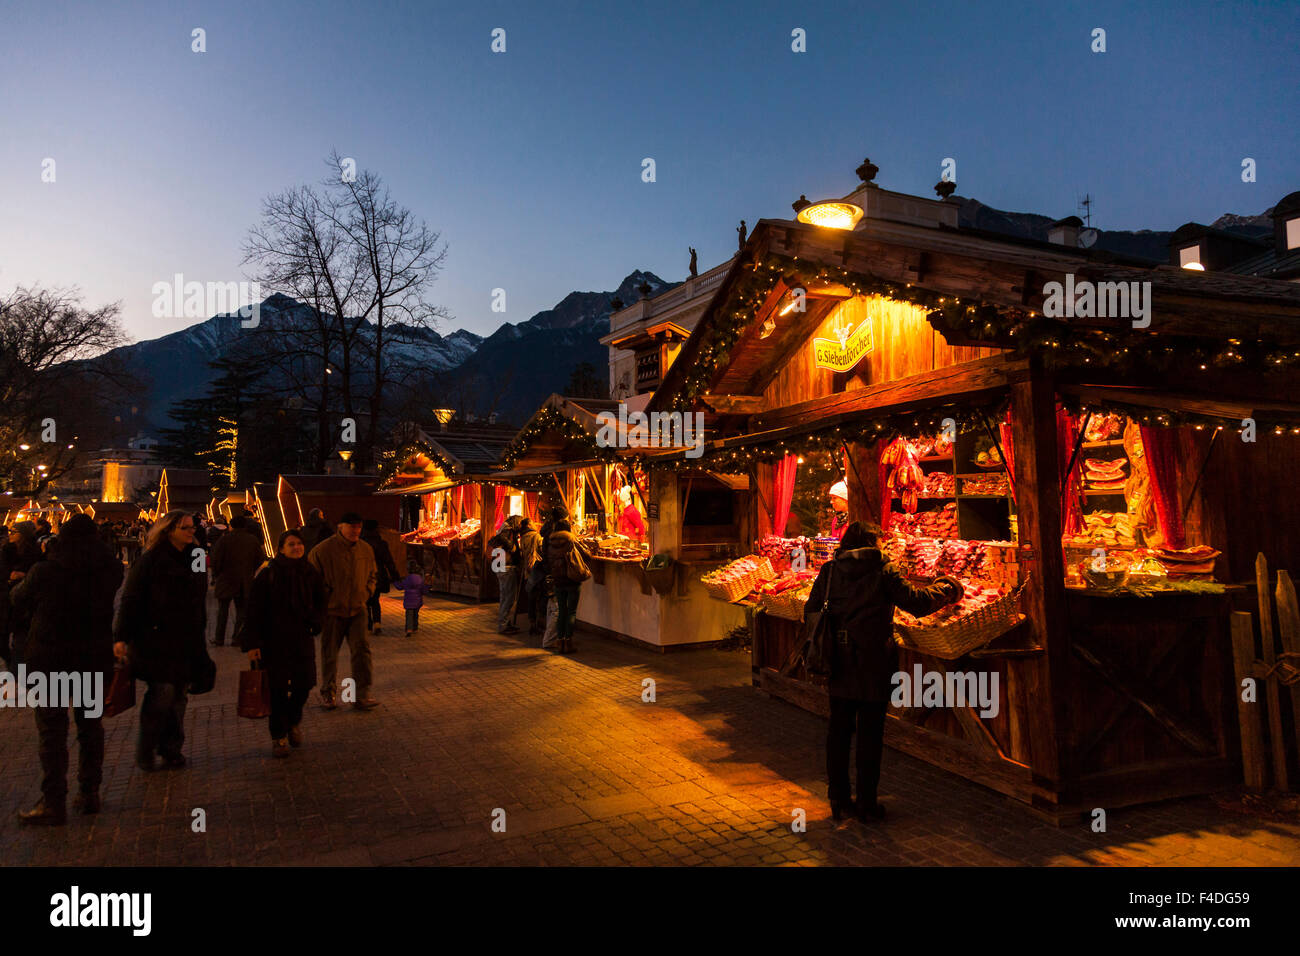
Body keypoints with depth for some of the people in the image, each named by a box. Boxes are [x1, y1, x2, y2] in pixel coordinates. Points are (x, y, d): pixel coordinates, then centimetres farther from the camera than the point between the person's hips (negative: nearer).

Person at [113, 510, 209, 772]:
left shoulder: (195, 558, 11)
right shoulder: (151, 560, -8)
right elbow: (130, 599, -11)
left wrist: (199, 634, 18)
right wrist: (121, 637, -16)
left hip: (187, 642, 6)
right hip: (156, 640, -6)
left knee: (180, 696, 9)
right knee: (162, 694, -7)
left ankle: (171, 749, 21)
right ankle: (145, 752, 10)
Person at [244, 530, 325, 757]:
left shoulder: (311, 574, 4)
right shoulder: (267, 575, -6)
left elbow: (320, 604, 16)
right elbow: (254, 611, -6)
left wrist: (315, 623, -3)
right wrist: (252, 643, -10)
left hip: (303, 640, 3)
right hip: (273, 641, -3)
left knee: (304, 684, 3)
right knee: (278, 689, 2)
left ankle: (294, 721, 33)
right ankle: (279, 736, 18)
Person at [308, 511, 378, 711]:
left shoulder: (365, 549, 5)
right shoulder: (324, 549, -10)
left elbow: (372, 575, 20)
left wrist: (366, 594, 7)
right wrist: (325, 598, -7)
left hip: (357, 609, 3)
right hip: (332, 610, -3)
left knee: (362, 649, -5)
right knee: (329, 653, 8)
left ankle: (361, 695, 1)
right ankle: (327, 694, 26)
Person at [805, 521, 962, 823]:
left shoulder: (829, 571, 3)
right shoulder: (883, 571, -6)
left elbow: (812, 611, 6)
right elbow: (916, 602, -5)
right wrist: (945, 590, 12)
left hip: (838, 662, 3)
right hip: (872, 663, -3)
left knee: (838, 730, 12)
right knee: (870, 732, 7)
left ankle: (839, 800, 20)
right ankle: (866, 804, 15)